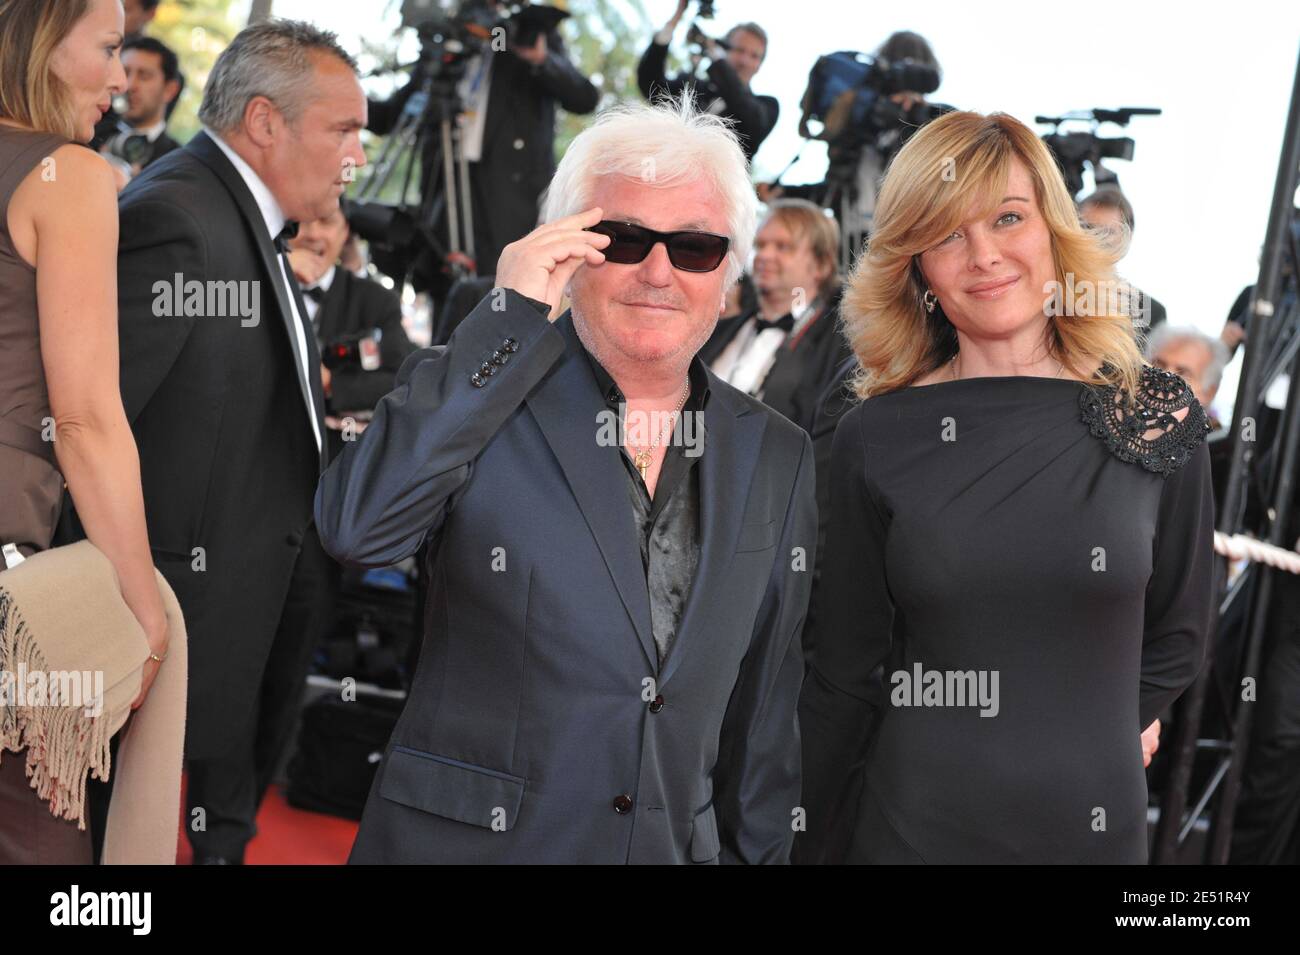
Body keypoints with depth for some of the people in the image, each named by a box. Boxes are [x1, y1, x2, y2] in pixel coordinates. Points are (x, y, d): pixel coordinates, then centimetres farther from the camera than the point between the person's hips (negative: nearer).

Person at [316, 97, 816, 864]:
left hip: (680, 845, 3)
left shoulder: (776, 457, 5)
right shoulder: (477, 396, -6)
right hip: (464, 837, -3)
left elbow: (767, 703, 9)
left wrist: (756, 850, 6)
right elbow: (357, 530, -24)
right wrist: (512, 317, -21)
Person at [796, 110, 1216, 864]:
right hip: (910, 824, 0)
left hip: (1097, 822, 1)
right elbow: (844, 674, 0)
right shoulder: (875, 438, -5)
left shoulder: (1162, 416, -5)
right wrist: (798, 843, 0)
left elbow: (1176, 641, 5)